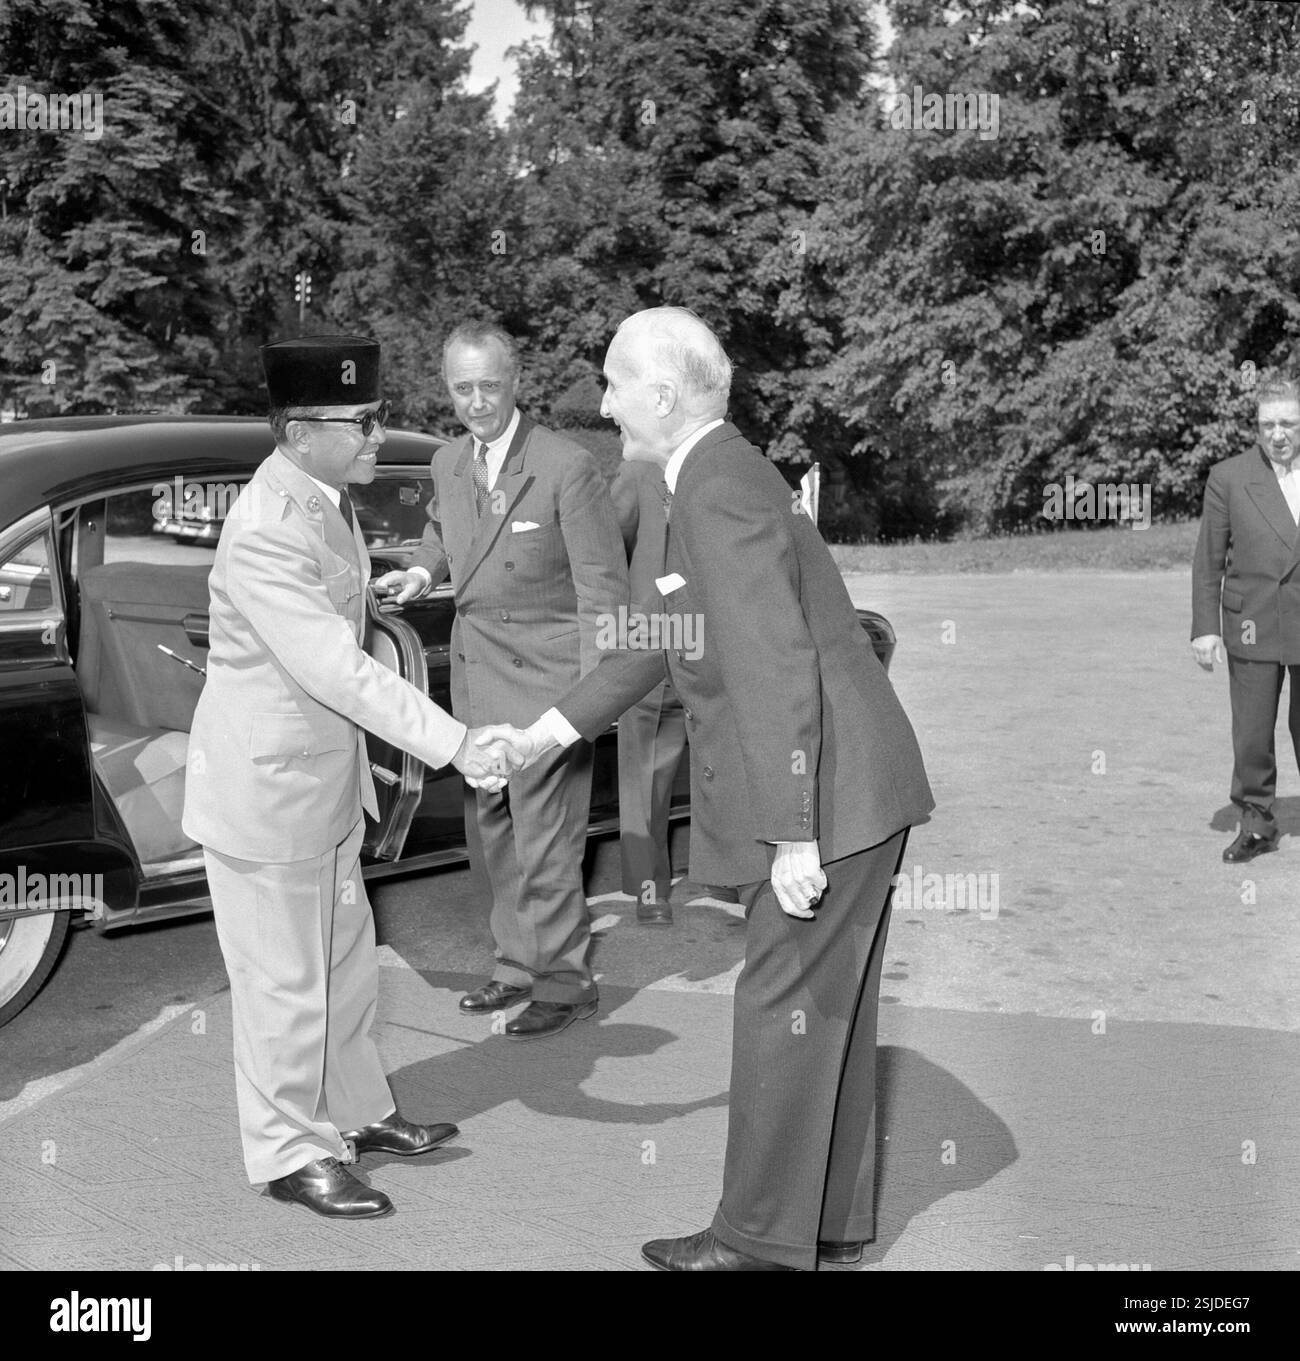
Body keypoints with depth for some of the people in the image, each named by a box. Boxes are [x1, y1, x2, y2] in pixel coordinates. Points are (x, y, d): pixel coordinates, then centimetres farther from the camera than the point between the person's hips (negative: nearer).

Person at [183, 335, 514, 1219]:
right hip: (265, 786, -9)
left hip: (324, 775, 9)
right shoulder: (267, 533, -26)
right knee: (286, 980, 6)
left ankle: (357, 1114, 38)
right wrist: (456, 746, -30)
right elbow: (338, 672, -30)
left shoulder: (325, 498, 3)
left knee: (345, 963, 21)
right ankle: (292, 1153, 24)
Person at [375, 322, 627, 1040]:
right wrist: (424, 570, 8)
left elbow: (603, 588, -13)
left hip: (545, 676, -7)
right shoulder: (448, 462, 6)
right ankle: (518, 963, 31)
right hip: (475, 672, 7)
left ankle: (564, 982, 13)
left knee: (545, 839, -3)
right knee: (491, 830, 15)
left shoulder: (567, 468, -15)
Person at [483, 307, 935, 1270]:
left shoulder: (719, 492, -19)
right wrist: (546, 733, 19)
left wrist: (792, 838, -24)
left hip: (829, 795, -10)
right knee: (827, 1009, 17)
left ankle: (764, 1237, 16)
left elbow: (777, 673, -25)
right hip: (847, 790, 10)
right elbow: (666, 638, 20)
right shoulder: (717, 477, 14)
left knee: (784, 1009, 2)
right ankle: (835, 1216, 31)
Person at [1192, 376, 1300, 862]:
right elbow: (1208, 560, 0)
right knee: (1252, 735, 1)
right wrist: (1205, 627, -5)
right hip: (1253, 627, -1)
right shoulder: (1228, 477, -2)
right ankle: (1255, 825, 15)